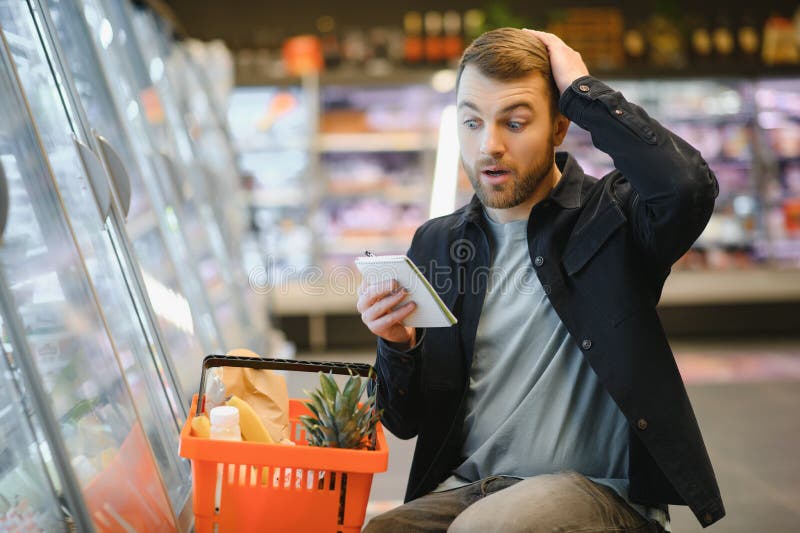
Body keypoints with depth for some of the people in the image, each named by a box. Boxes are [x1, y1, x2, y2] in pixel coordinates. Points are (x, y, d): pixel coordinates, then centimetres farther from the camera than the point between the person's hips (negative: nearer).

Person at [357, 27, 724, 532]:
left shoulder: (612, 215, -1)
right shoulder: (436, 243, 10)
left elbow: (691, 185, -27)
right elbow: (407, 423, 12)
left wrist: (581, 89, -14)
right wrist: (397, 343, -11)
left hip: (598, 489, -3)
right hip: (464, 489, 4)